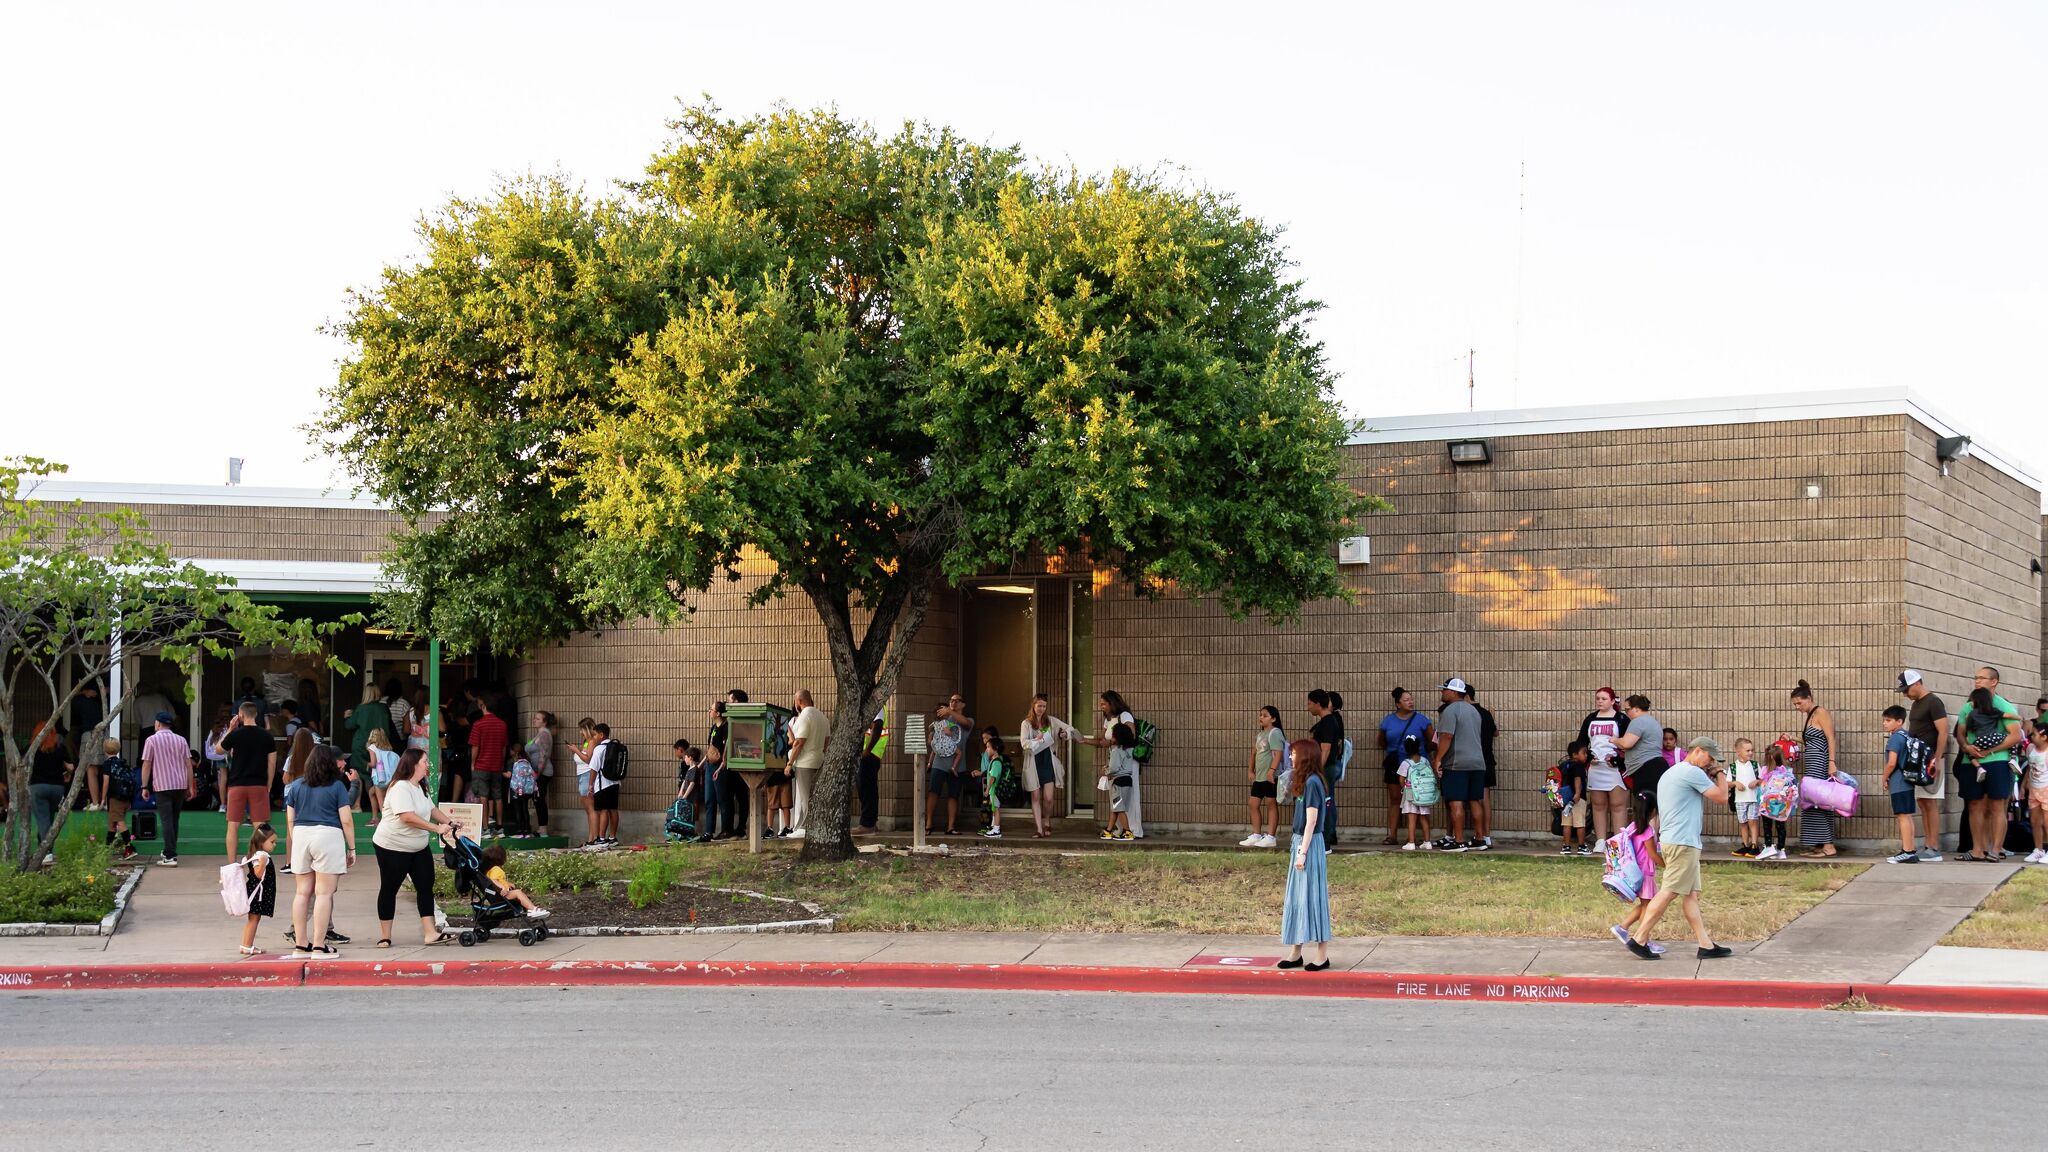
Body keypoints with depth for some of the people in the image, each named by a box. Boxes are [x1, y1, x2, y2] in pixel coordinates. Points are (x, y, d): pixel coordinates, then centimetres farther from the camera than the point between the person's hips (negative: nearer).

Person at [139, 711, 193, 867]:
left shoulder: (152, 740, -2)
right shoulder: (181, 740, 8)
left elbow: (146, 765, -4)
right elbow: (188, 764, 7)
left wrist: (144, 787, 2)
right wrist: (190, 786, 11)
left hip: (162, 786, -4)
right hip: (180, 785, 4)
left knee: (166, 821, -6)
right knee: (174, 820, 15)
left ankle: (170, 857, -14)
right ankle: (169, 852, 25)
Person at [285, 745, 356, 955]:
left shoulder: (296, 785, 11)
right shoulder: (337, 786, -2)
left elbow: (290, 819, 12)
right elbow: (346, 820, -5)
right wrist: (351, 848, 3)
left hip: (301, 836, 5)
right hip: (328, 836, -5)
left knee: (302, 892, 9)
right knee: (324, 893, -3)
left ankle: (300, 944, 12)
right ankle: (319, 946, -5)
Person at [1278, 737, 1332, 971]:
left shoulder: (1313, 782, -16)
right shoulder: (1306, 781, 11)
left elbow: (1311, 821, -18)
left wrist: (1302, 852, -18)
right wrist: (1297, 847, 15)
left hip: (1310, 845, -9)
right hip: (1300, 843, 9)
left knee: (1312, 896, -4)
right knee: (1296, 897, 11)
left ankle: (1322, 955, 2)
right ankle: (1295, 953, 16)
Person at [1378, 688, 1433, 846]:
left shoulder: (1421, 720, -1)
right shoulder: (1388, 720, 6)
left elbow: (1431, 741, 3)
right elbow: (1382, 742, 19)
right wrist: (1391, 752, 8)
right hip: (1394, 766, 2)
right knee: (1394, 800, 4)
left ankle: (1412, 836, 2)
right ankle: (1391, 835, 4)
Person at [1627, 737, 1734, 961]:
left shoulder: (1669, 774, 22)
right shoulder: (1692, 772, -10)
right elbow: (1721, 797, -6)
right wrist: (1720, 774, 10)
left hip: (1669, 840, 11)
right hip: (1682, 842, -11)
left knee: (1691, 894, 7)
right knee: (1668, 893, -10)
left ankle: (1706, 945, 6)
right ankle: (1639, 939, -10)